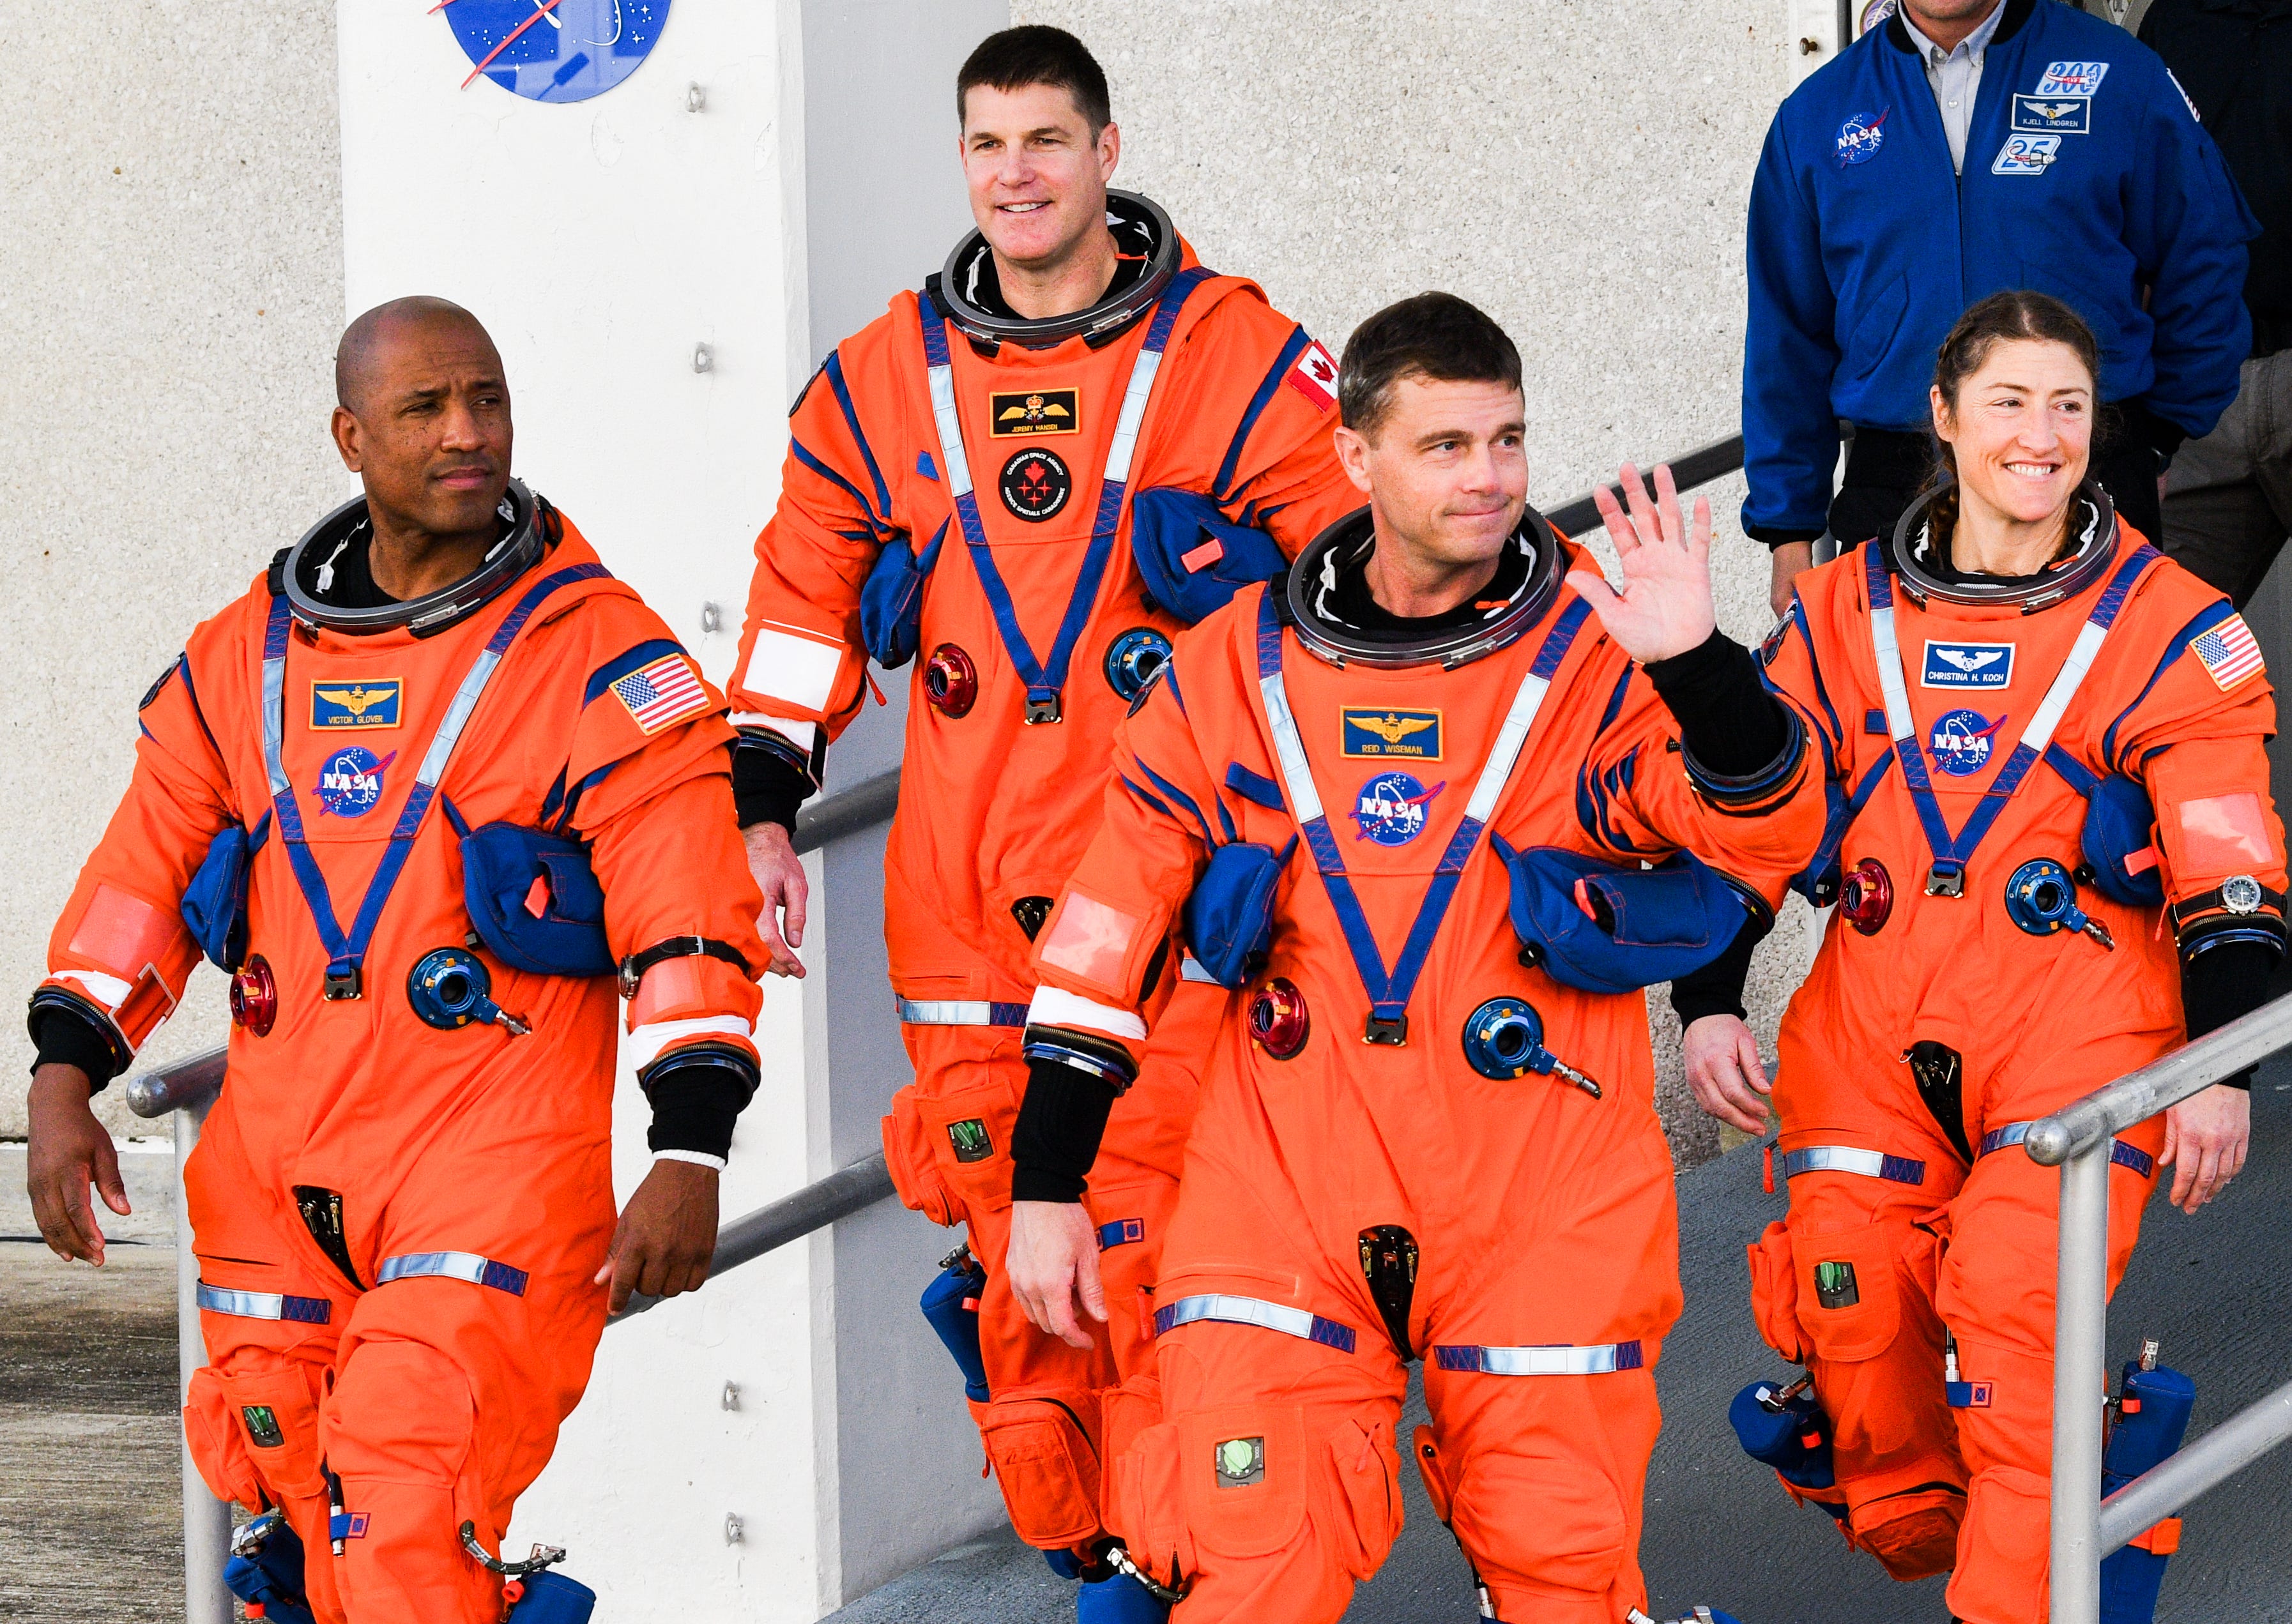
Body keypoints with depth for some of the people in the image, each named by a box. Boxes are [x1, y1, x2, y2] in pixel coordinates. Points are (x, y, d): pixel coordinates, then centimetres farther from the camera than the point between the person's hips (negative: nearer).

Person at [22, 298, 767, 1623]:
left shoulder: (597, 655, -1)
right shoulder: (244, 658, 13)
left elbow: (687, 916, -5)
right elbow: (142, 875, 16)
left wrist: (691, 1156, -13)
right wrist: (66, 1080, 3)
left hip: (496, 1167, -5)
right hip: (274, 1167, 5)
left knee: (410, 1504, -17)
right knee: (300, 1512, 7)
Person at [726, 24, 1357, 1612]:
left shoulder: (1238, 359, 2)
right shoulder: (882, 380, 11)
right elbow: (805, 596, 17)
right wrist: (762, 808, 9)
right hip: (967, 889, 3)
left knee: (1157, 1230, -11)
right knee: (1012, 1239, 2)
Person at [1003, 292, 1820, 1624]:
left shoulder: (1599, 653, -1)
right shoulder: (1239, 668, 4)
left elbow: (1770, 835, -15)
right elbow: (1111, 927, 9)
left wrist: (1696, 668, -33)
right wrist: (1046, 1183, 7)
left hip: (1544, 1197, -1)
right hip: (1287, 1184, 1)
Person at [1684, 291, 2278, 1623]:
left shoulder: (2168, 629, 3)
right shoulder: (1846, 614, 11)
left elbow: (2230, 875, 2)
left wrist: (2224, 1071, -6)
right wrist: (1710, 1004, 7)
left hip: (2078, 1026, -3)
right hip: (1872, 1026, 3)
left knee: (2014, 1308, -21)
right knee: (1849, 1306, -10)